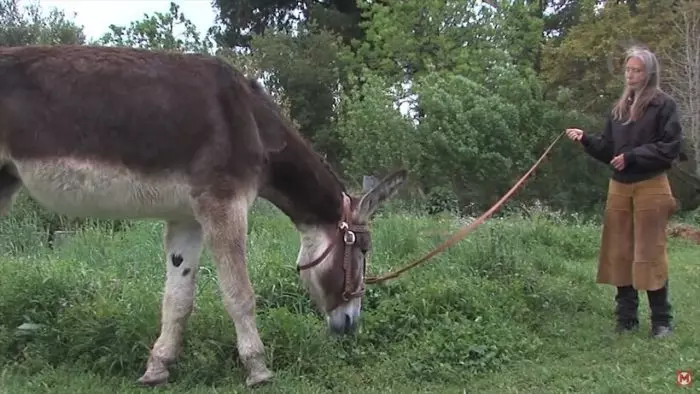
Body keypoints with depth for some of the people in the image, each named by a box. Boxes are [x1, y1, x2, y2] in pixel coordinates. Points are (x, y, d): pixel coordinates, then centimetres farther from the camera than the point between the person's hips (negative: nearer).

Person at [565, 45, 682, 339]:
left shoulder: (663, 105, -2)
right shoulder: (619, 108, 13)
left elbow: (670, 148, -9)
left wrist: (632, 156, -14)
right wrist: (586, 139, -2)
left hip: (651, 187, -5)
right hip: (619, 187, 5)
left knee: (650, 253, -4)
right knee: (620, 254, 5)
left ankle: (661, 319, 8)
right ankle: (626, 317, 14)